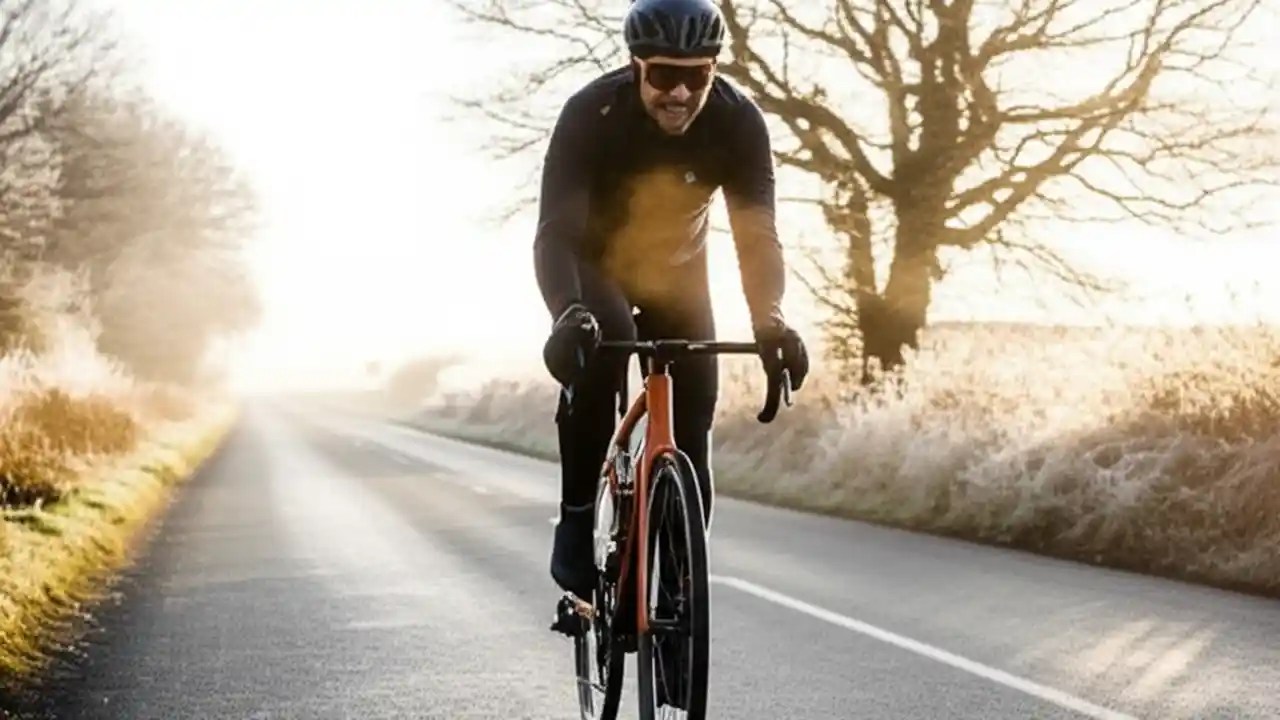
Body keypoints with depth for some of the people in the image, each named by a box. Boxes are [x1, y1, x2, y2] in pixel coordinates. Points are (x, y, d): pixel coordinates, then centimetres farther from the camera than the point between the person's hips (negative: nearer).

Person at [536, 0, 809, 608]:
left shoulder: (738, 122, -24)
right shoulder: (590, 114, -31)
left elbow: (756, 233, -28)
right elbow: (555, 232, -37)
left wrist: (769, 319, -47)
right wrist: (569, 313, -56)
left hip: (677, 271, 3)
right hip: (596, 266, -3)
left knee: (691, 428, -7)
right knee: (602, 341, -36)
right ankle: (576, 520, -24)